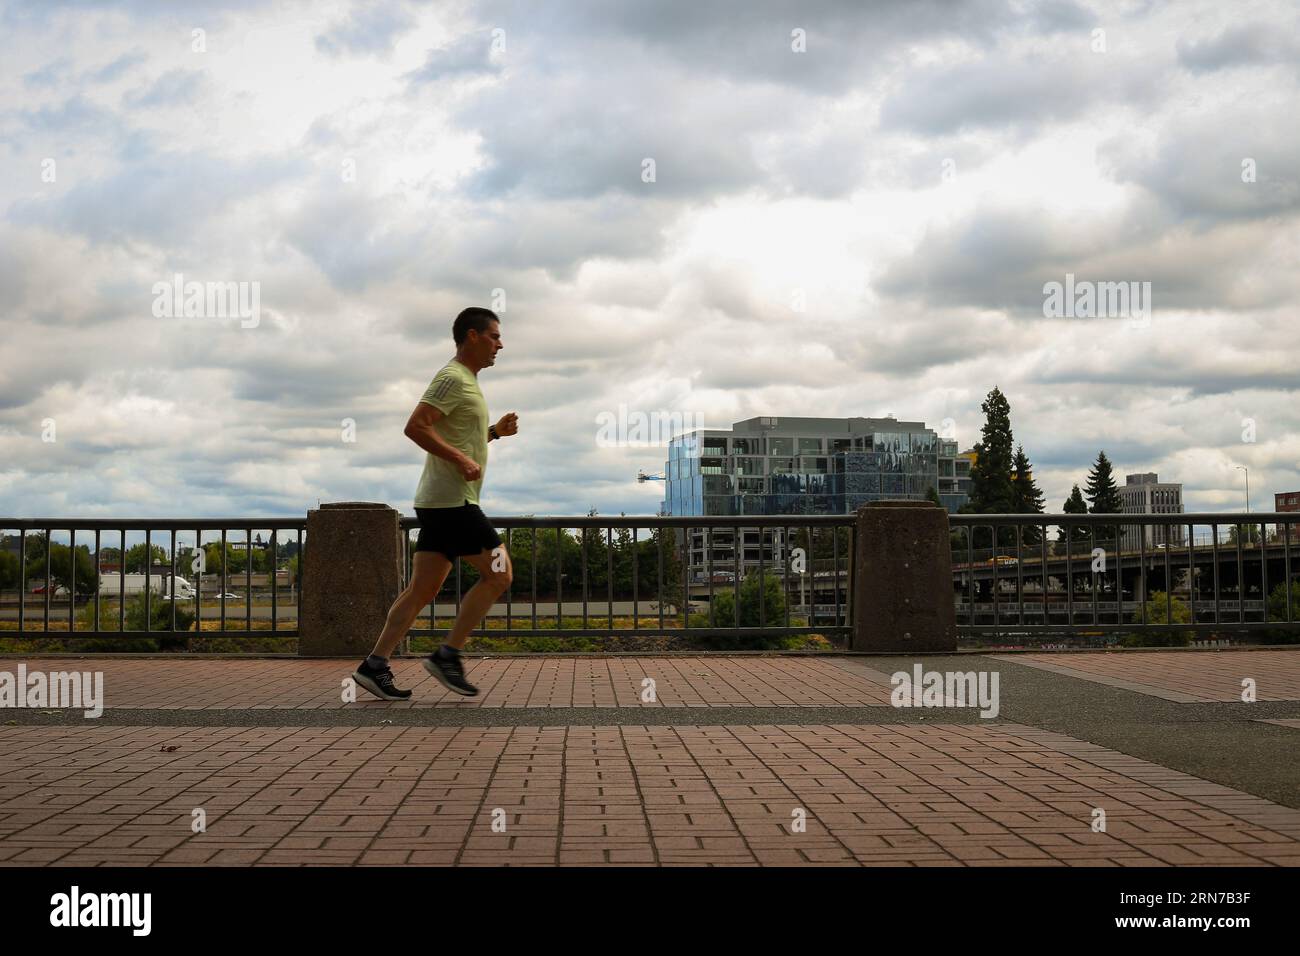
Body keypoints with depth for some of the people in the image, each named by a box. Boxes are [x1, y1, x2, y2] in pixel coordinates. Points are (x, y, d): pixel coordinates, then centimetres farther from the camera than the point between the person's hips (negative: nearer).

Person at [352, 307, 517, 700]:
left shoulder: (465, 382, 22)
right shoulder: (453, 378, -10)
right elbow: (416, 427, -20)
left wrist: (496, 431, 19)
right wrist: (460, 459, -24)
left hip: (441, 503, 10)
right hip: (451, 500, -10)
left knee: (423, 589, 7)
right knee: (498, 574, -7)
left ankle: (375, 665, 6)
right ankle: (447, 656, -4)